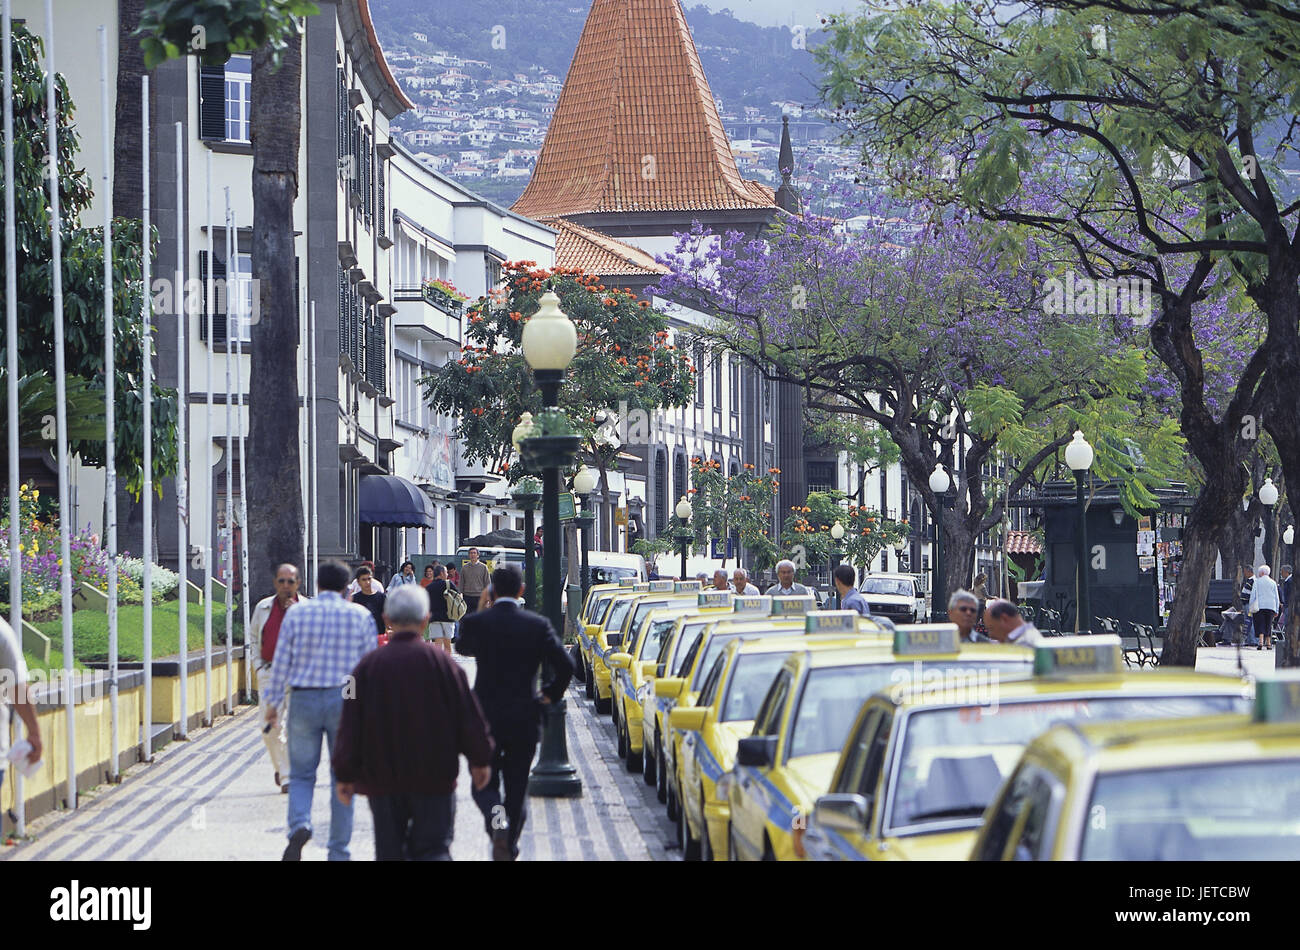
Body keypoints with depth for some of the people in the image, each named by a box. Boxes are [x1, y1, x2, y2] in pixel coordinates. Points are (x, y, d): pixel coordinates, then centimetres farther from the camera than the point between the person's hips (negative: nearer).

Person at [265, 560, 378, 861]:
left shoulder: (297, 614, 0)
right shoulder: (360, 615, 1)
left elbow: (281, 661, 0)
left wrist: (273, 703, 8)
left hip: (304, 699, 0)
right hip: (345, 698, 0)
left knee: (301, 774, 9)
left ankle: (299, 825, -19)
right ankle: (338, 852, 9)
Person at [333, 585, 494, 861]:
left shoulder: (369, 665, -3)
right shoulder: (441, 662, -7)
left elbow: (350, 726, -2)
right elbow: (469, 716, -1)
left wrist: (345, 775, 7)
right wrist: (481, 761, 13)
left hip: (382, 778, 1)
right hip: (434, 778, -1)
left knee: (389, 851, 13)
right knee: (432, 848, 1)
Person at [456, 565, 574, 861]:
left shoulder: (476, 622, -7)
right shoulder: (538, 625, -5)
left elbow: (463, 648, 15)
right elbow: (564, 665, -9)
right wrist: (550, 695, 7)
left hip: (485, 716, -1)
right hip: (524, 719, 1)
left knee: (484, 784, 8)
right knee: (517, 788, 14)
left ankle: (496, 816, -24)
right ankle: (510, 846, 16)